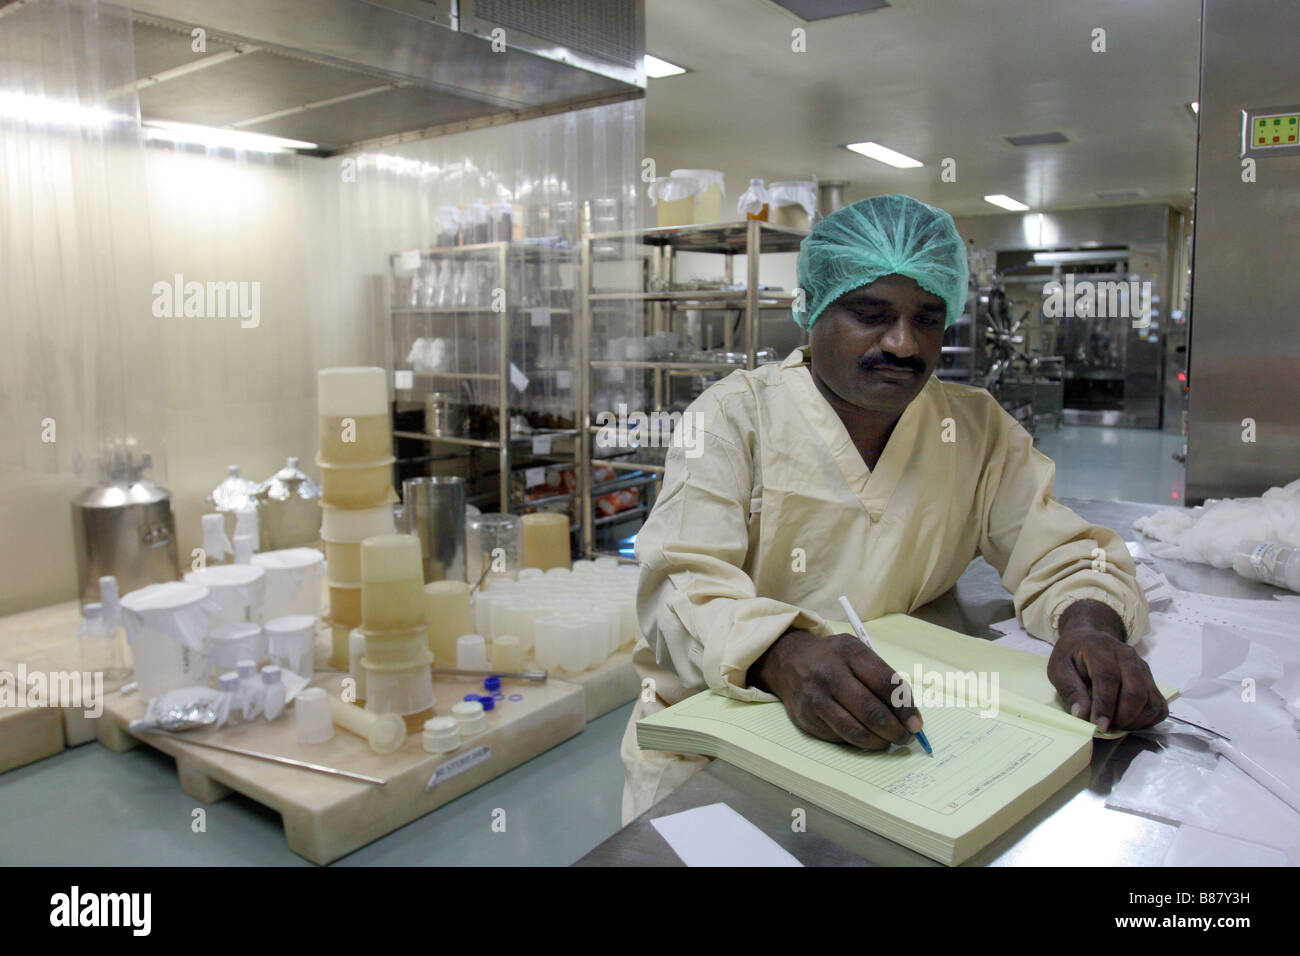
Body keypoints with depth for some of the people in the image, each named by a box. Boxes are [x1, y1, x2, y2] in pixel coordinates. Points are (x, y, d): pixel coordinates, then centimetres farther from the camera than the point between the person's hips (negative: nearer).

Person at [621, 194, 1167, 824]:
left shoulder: (978, 430, 5)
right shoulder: (733, 417, -8)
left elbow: (1062, 555, 6)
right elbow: (680, 585, -18)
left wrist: (1090, 626, -19)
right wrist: (784, 658, -39)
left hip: (898, 735, 5)